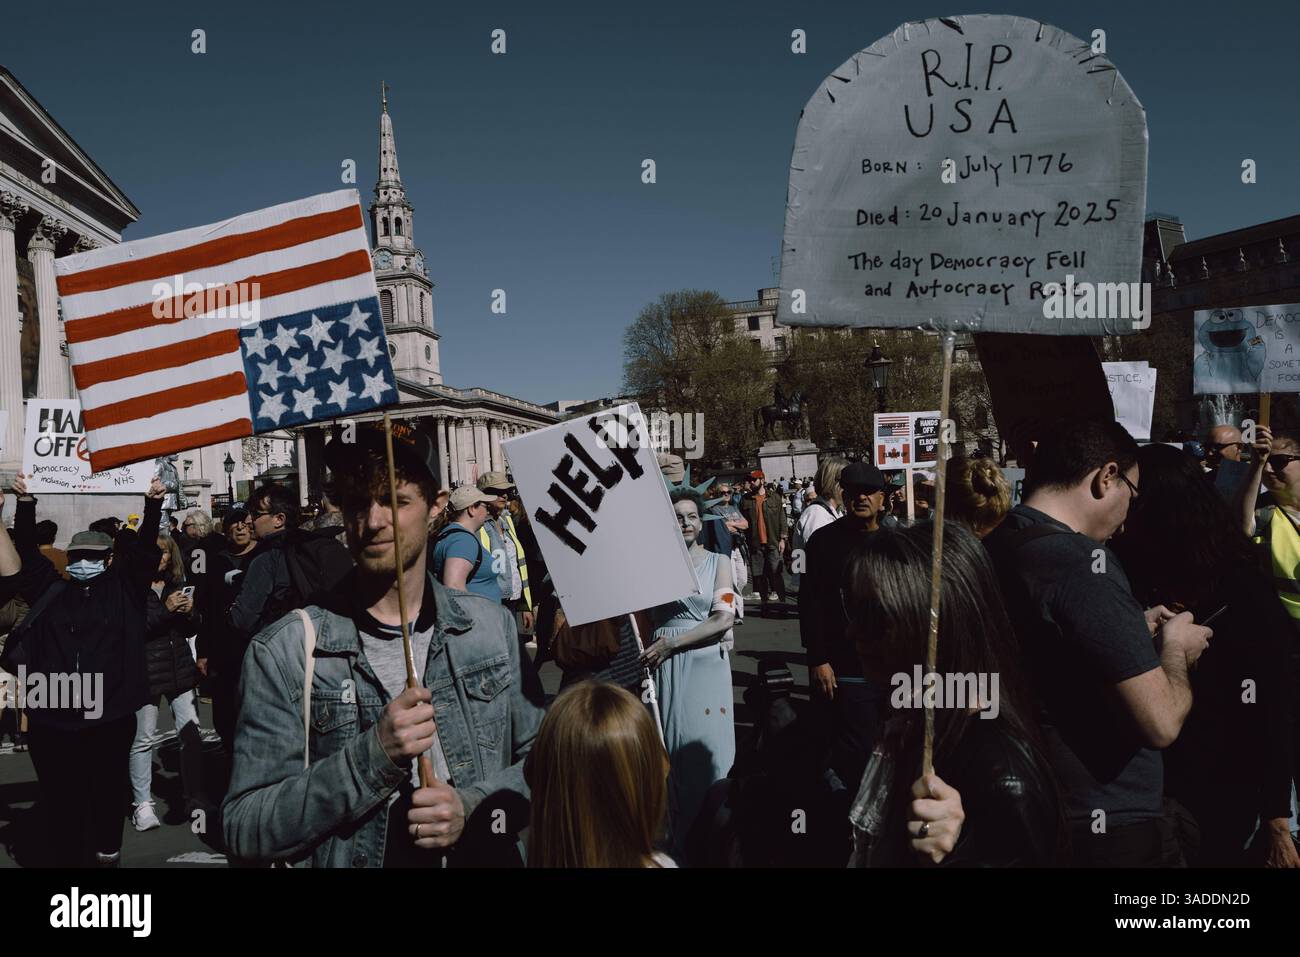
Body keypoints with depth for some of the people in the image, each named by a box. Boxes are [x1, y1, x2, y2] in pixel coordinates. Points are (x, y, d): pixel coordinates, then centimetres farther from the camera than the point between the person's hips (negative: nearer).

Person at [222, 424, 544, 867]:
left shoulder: (491, 623, 4)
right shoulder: (282, 651, -4)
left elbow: (544, 757, 8)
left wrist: (474, 807, -8)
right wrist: (374, 755, -18)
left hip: (485, 853, 2)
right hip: (351, 859, -1)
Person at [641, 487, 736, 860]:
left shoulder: (718, 562, 4)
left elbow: (723, 620, -6)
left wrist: (671, 643, -11)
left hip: (706, 664, 0)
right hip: (665, 667, 1)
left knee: (706, 749, 0)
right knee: (669, 749, 3)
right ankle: (674, 839, 15)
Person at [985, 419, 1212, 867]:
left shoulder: (991, 549, 2)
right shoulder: (1083, 563, -25)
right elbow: (1161, 723, -24)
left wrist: (1134, 630, 15)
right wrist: (1174, 648, -6)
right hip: (1109, 831, -8)